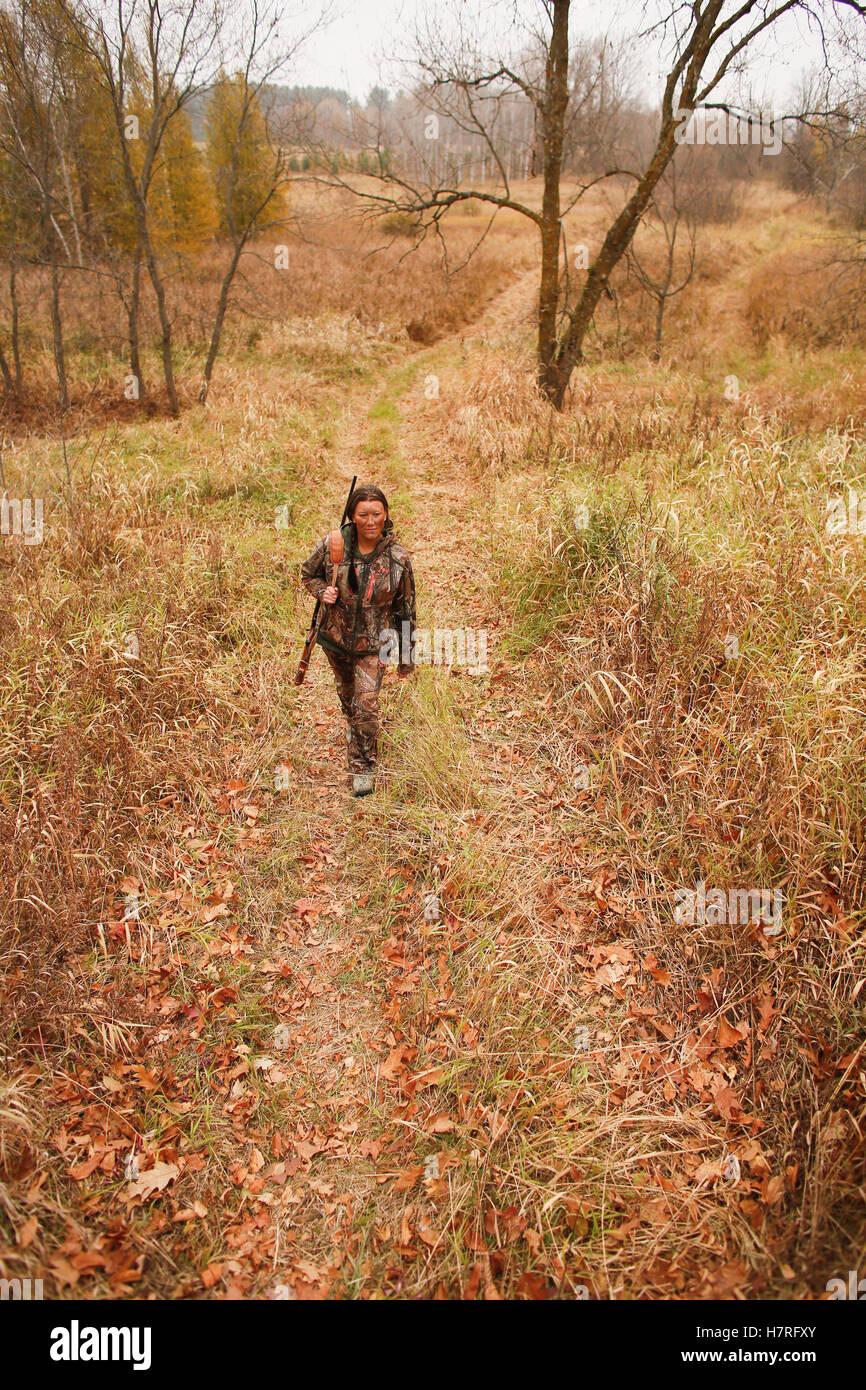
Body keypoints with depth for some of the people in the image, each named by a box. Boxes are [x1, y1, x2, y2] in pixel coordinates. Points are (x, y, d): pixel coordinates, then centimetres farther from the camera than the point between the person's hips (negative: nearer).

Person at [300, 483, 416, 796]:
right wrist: (323, 591, -19)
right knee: (347, 695, 25)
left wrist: (406, 656, -1)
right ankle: (353, 727, 58)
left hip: (373, 643, -2)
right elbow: (308, 574, 5)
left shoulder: (398, 558, -16)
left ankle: (363, 768, 11)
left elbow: (406, 609, -5)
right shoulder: (332, 546, -15)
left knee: (366, 706, -9)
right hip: (336, 636, 2)